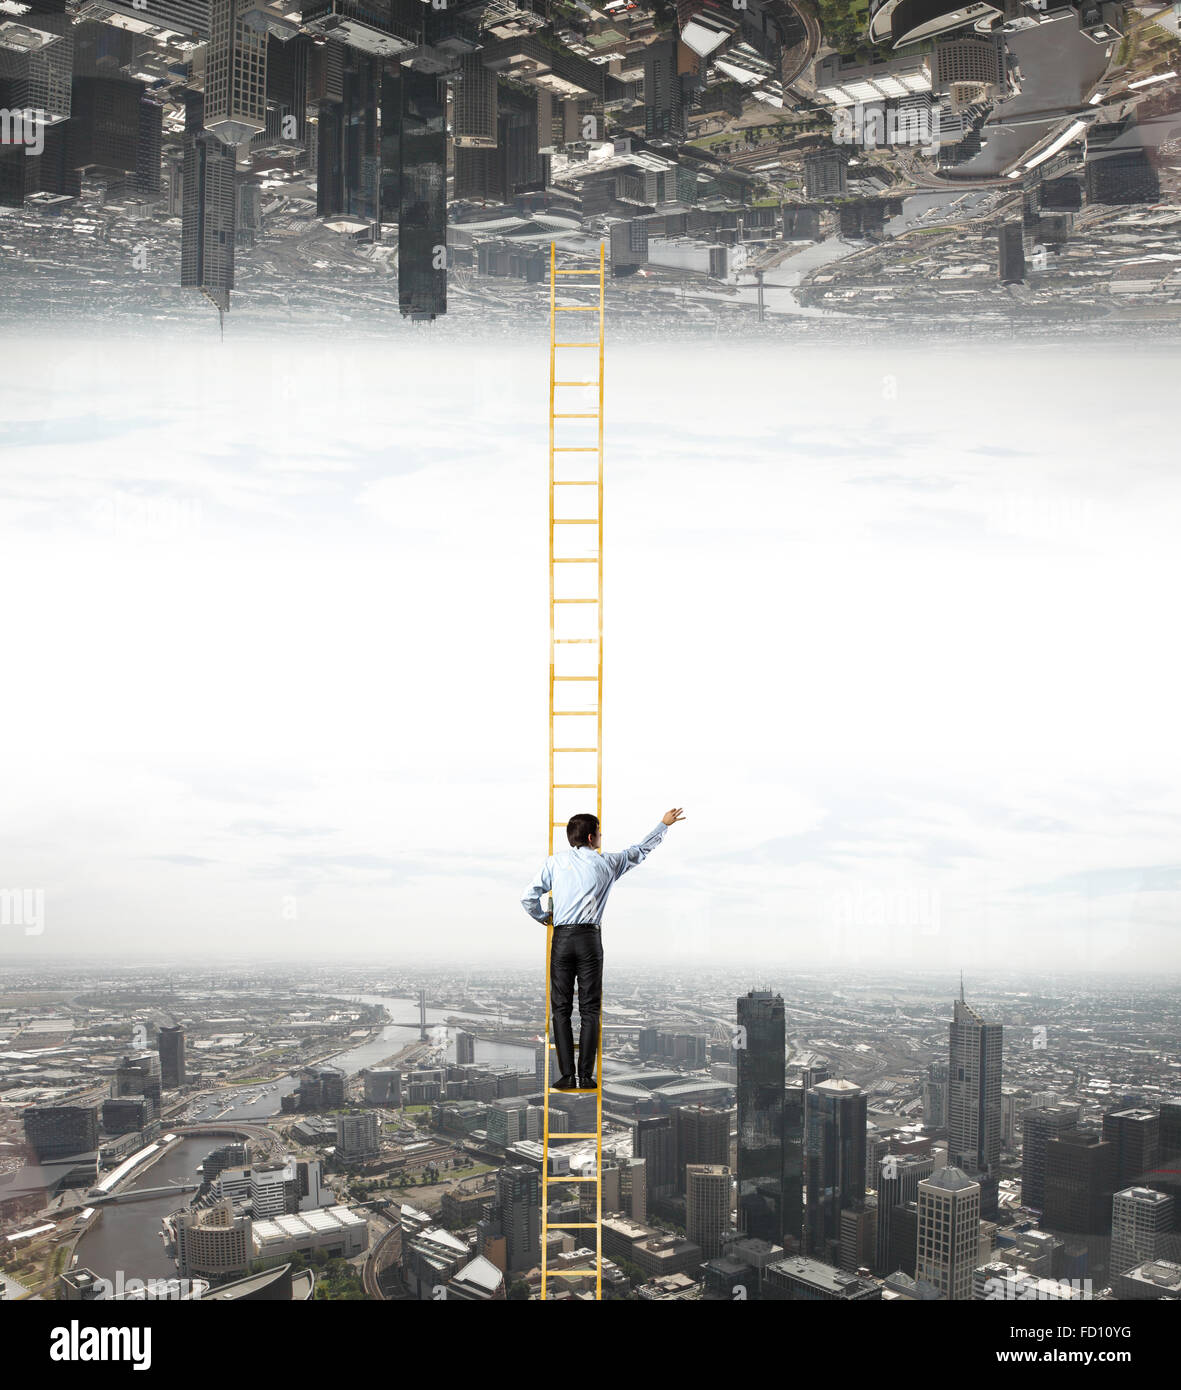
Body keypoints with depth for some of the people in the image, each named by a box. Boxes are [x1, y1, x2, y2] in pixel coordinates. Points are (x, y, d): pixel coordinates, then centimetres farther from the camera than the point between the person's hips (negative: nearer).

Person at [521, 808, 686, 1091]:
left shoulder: (556, 861, 5)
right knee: (589, 1009, 3)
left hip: (562, 939, 0)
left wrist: (543, 917, 21)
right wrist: (664, 825, 35)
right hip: (590, 939, 0)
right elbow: (640, 851, 21)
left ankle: (567, 1076, -2)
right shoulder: (607, 863, 6)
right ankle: (586, 1077, 0)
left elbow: (529, 898, 1)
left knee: (561, 1008, 4)